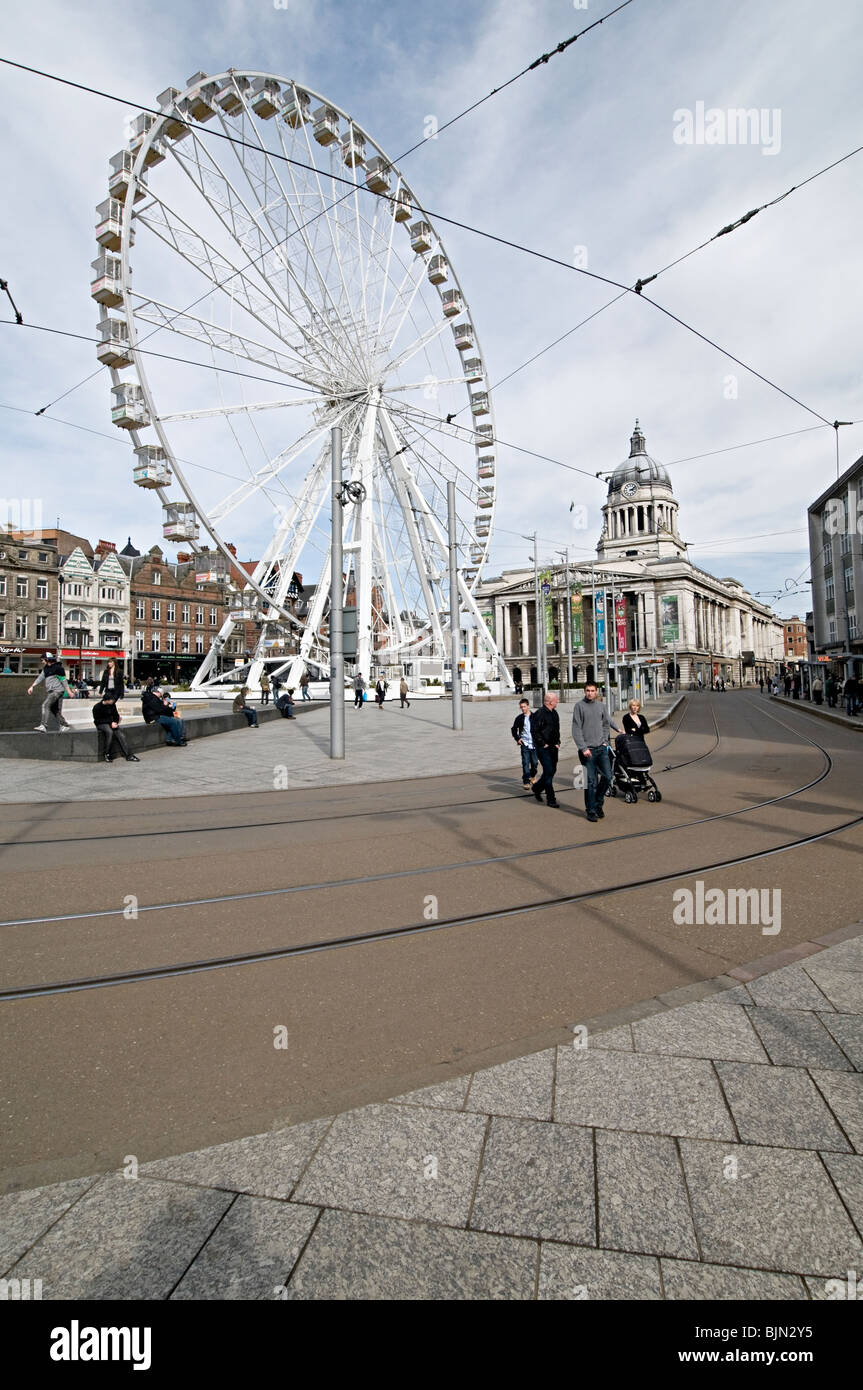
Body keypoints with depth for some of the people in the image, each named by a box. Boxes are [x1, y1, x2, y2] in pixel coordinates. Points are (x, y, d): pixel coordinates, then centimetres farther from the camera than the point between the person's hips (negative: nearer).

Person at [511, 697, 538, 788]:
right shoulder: (519, 718, 2)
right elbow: (514, 729, 12)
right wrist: (517, 738, -1)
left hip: (534, 744, 1)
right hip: (524, 744, -1)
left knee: (534, 763, 9)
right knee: (525, 763, -8)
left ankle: (532, 776, 37)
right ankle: (526, 782, -4)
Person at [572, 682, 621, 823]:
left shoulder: (601, 705, 10)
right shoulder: (579, 706, -4)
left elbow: (606, 723, 17)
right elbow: (576, 729, -7)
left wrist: (605, 741, 6)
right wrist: (583, 748, -12)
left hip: (602, 748, 4)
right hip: (588, 750, -4)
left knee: (607, 777, 0)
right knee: (591, 782, -2)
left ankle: (598, 803, 20)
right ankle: (591, 810, 8)